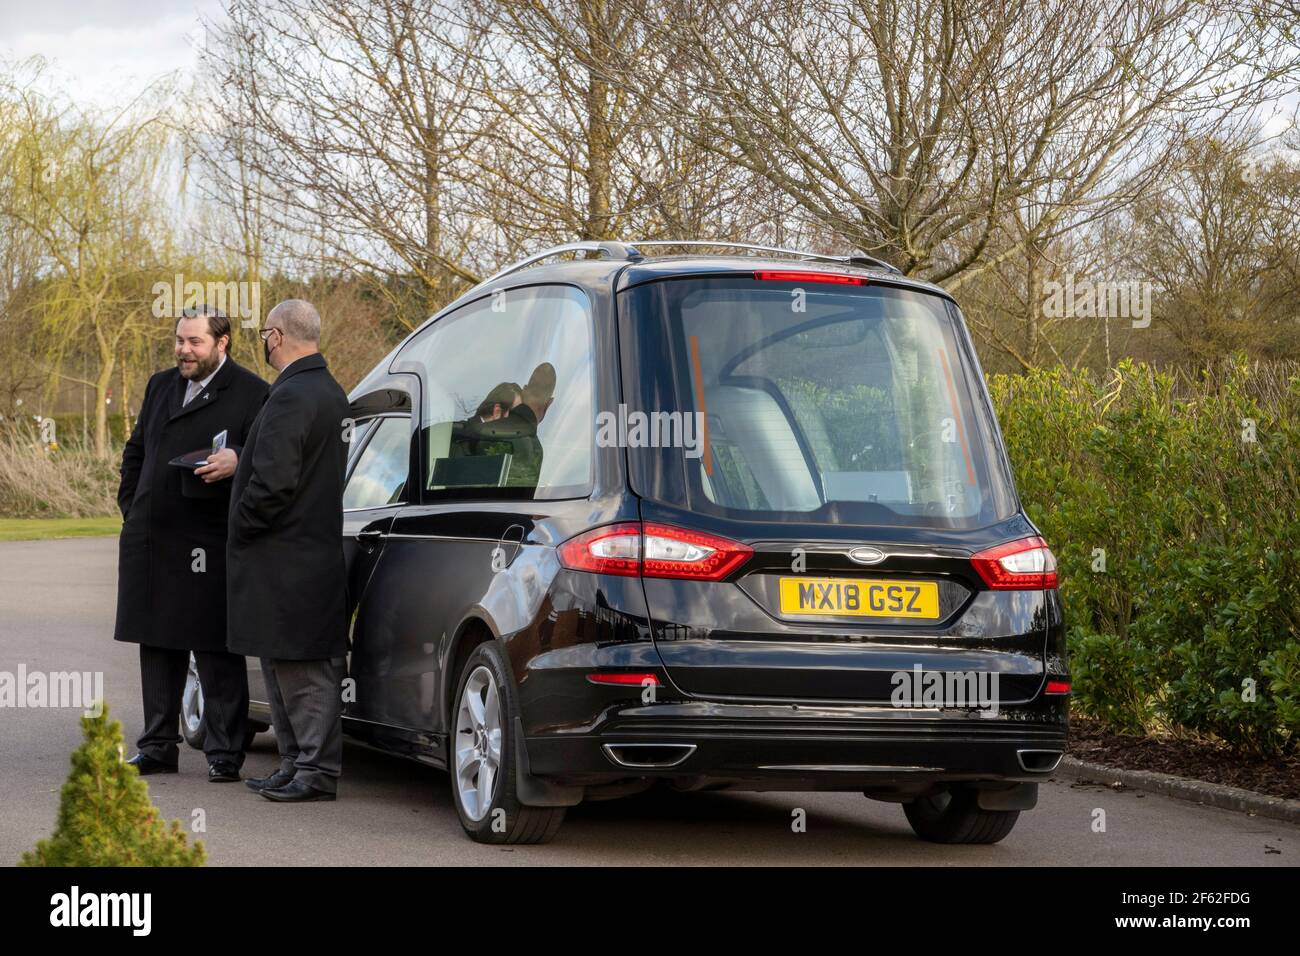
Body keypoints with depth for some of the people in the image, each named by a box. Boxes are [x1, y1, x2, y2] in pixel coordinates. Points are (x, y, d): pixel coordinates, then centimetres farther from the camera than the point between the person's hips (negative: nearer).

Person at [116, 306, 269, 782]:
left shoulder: (250, 393, -4)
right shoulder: (160, 386, 17)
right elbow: (135, 451, 25)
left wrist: (237, 462, -25)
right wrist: (131, 508, 15)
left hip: (209, 545, -6)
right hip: (151, 542, 6)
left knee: (217, 653, -3)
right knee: (158, 647, 12)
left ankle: (224, 754, 2)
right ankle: (158, 746, 21)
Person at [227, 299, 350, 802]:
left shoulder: (291, 397, -18)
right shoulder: (331, 392, 15)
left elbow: (273, 481, -24)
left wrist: (240, 528, -10)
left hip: (286, 559, -10)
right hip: (317, 548, 10)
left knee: (301, 669, -5)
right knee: (287, 666, 16)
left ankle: (318, 770, -1)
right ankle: (296, 763, 22)